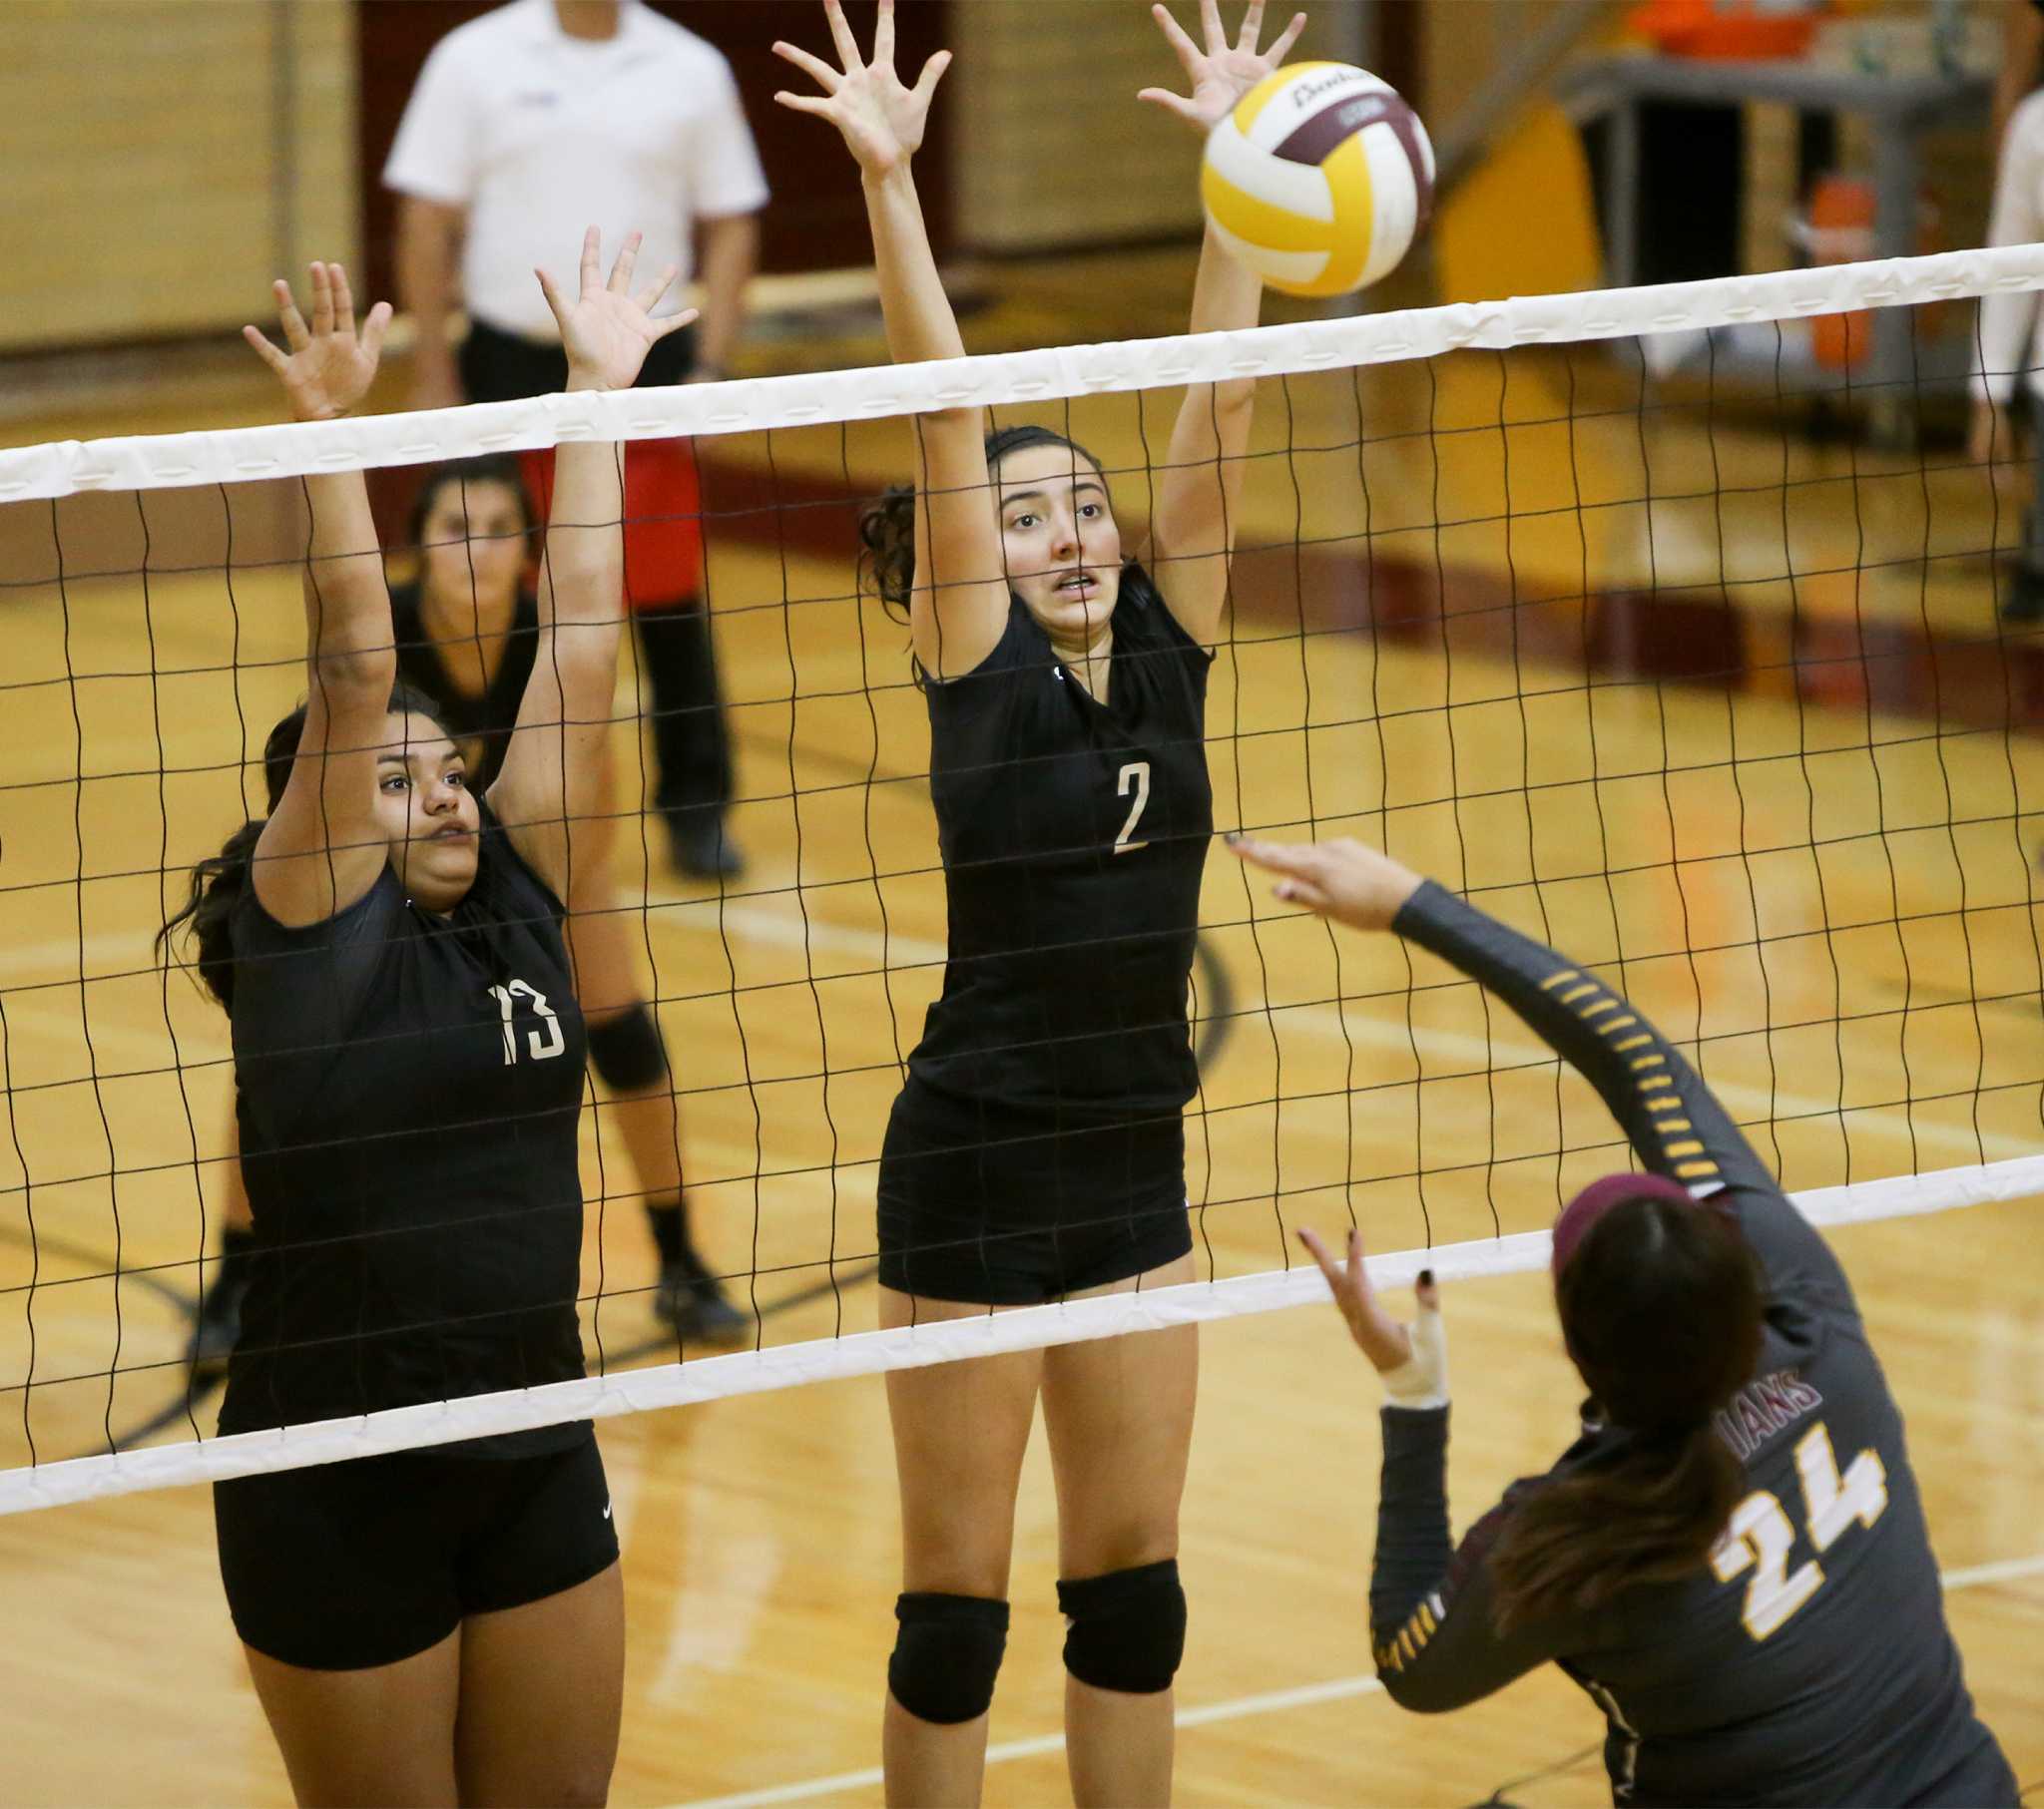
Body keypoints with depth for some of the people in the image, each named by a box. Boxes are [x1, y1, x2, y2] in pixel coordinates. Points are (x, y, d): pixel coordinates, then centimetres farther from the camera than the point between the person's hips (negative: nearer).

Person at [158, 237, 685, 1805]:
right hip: (337, 1489, -5)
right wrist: (328, 427, -21)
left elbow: (577, 644, 4)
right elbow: (349, 676, -16)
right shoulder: (310, 927, -7)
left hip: (535, 1464, 5)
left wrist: (601, 392, 4)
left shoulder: (518, 903, 4)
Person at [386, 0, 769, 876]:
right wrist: (432, 376, -3)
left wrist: (710, 368, -3)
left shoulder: (693, 71, 4)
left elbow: (730, 226, 7)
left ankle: (696, 808, 10)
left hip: (645, 363, 1)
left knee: (669, 597, -1)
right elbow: (427, 221, 1)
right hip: (513, 366, 0)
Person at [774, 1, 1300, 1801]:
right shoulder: (979, 670, -9)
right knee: (958, 1598, 3)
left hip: (1135, 1171, 5)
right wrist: (889, 182, -27)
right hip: (974, 1174, -5)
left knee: (1132, 1573, 13)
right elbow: (946, 421, -18)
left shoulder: (1167, 647, 2)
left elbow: (1216, 401, -3)